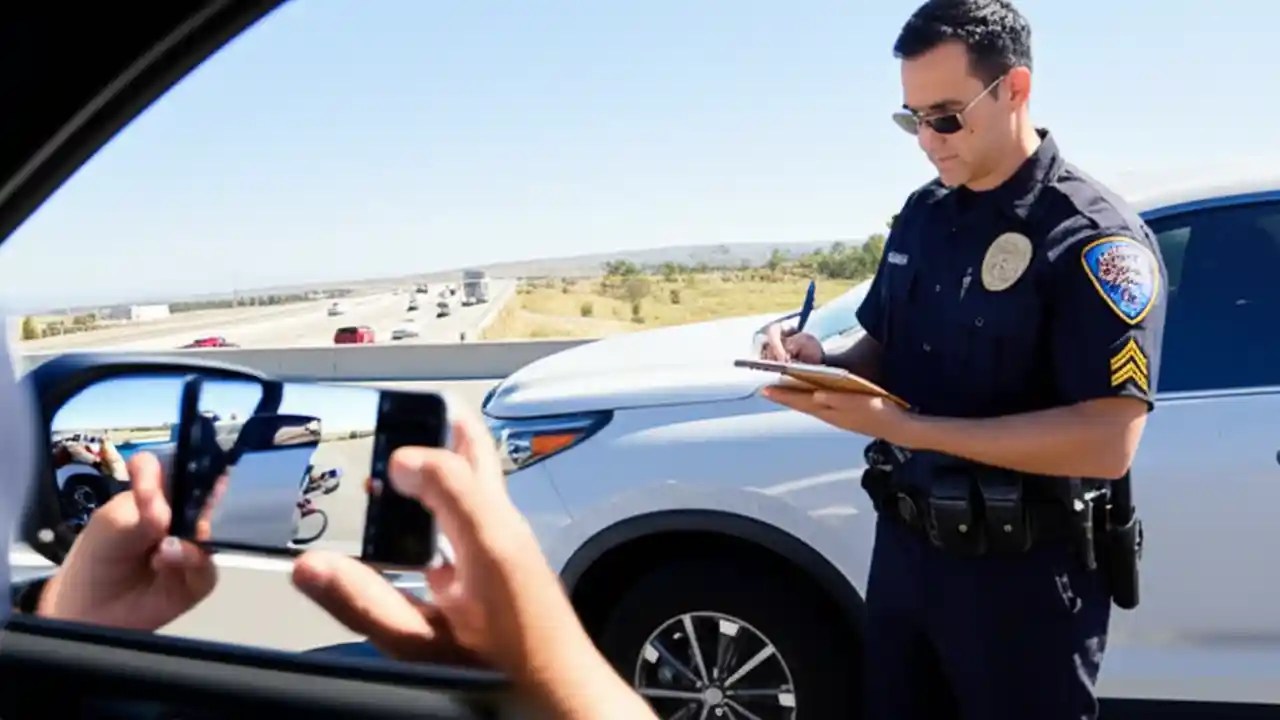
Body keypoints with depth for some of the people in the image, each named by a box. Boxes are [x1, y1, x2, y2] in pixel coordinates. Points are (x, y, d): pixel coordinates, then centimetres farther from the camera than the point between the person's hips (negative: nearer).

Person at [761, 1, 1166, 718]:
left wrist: (906, 427, -28)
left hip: (1024, 574, -6)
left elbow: (1108, 443, -24)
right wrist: (825, 362, -7)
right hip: (904, 546, 7)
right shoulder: (922, 214, 6)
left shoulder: (1095, 236, -17)